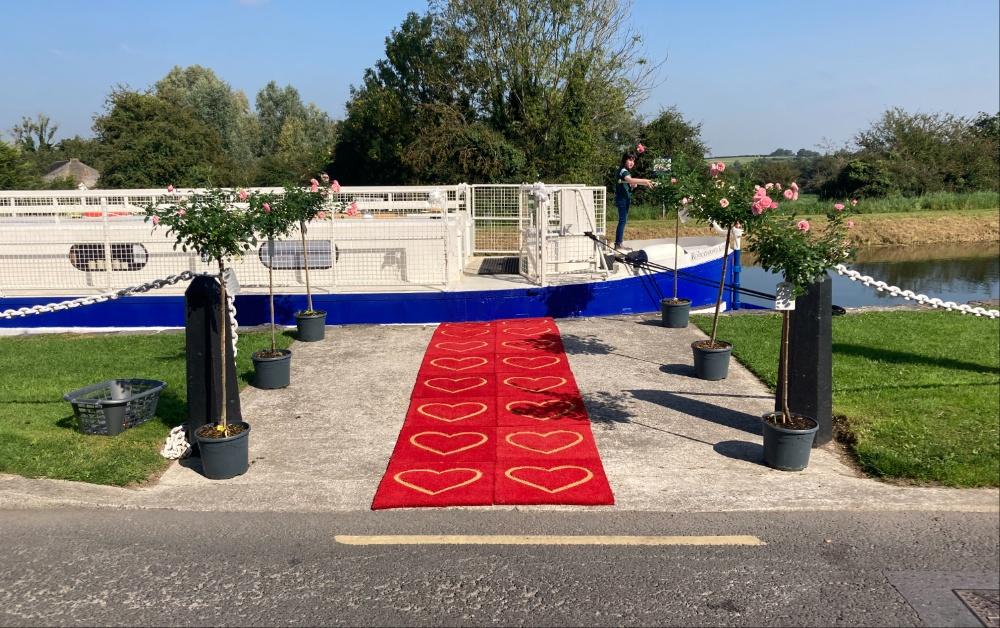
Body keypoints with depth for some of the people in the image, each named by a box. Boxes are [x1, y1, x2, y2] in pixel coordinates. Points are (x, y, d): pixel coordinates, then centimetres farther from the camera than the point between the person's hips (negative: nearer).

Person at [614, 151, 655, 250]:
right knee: (622, 220, -10)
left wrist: (633, 185, -3)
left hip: (626, 198, 10)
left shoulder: (627, 171, 16)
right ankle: (618, 244, -9)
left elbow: (629, 184, 20)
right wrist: (644, 181, -45)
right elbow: (630, 180, -36)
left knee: (623, 220, 12)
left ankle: (618, 244, 16)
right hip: (622, 199, -10)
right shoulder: (623, 170, -16)